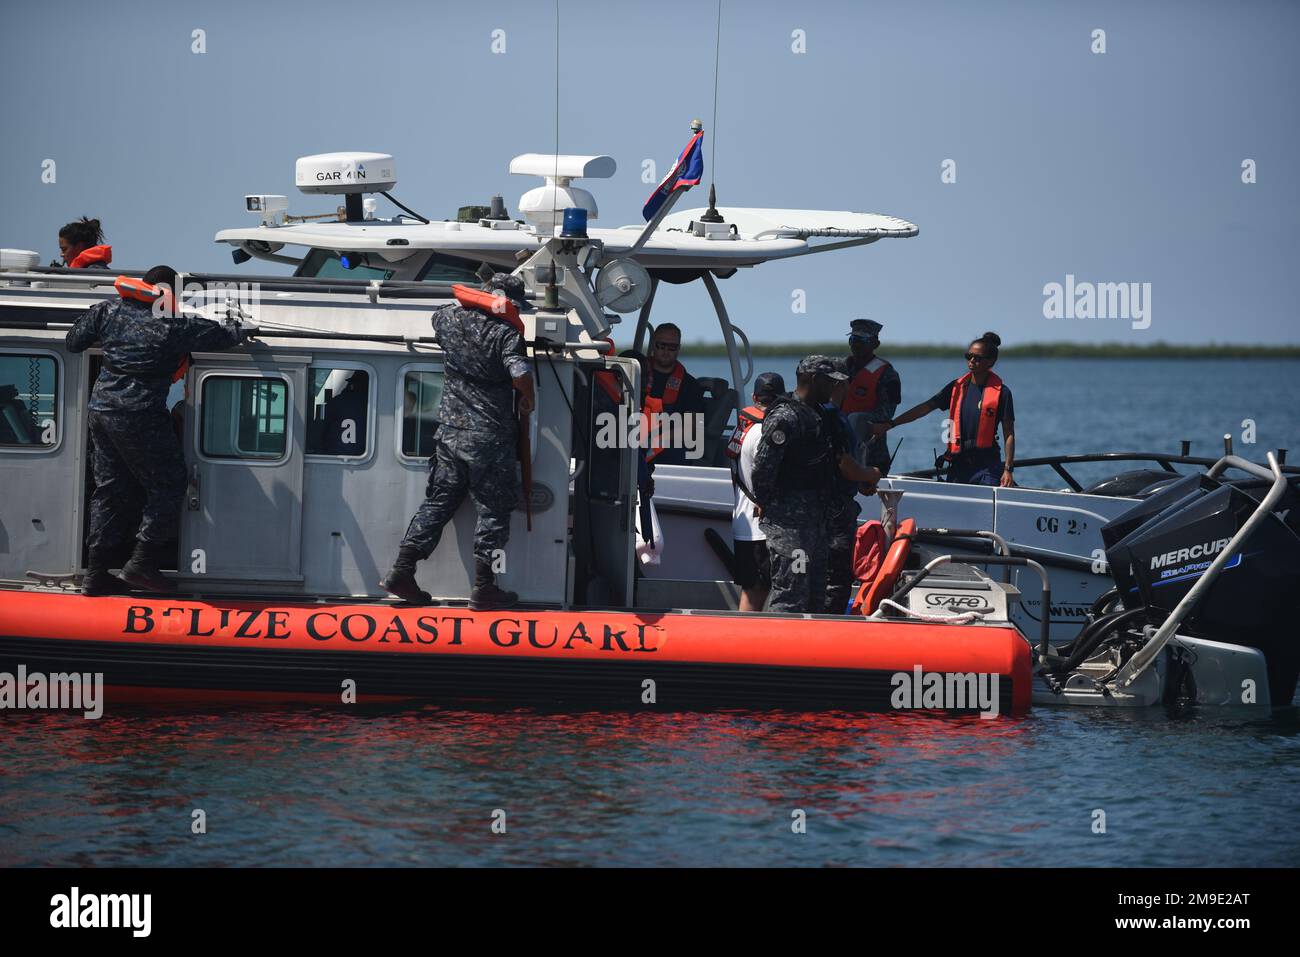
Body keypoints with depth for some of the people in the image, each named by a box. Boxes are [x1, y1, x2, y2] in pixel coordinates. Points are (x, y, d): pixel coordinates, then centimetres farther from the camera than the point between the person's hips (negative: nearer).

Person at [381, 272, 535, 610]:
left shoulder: (450, 319, 3)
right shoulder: (506, 333, -14)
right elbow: (521, 376, -27)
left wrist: (476, 301, 32)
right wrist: (528, 402, -7)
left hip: (451, 431, 5)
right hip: (490, 438, -5)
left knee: (437, 502, 14)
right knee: (493, 510, 4)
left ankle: (401, 571, 11)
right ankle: (484, 588, 3)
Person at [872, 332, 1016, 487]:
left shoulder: (1001, 392, -3)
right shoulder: (957, 387, 10)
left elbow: (1009, 434, -4)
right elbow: (925, 407, 8)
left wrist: (1008, 470, -11)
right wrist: (890, 424, 2)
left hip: (987, 468, -5)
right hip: (959, 465, 5)